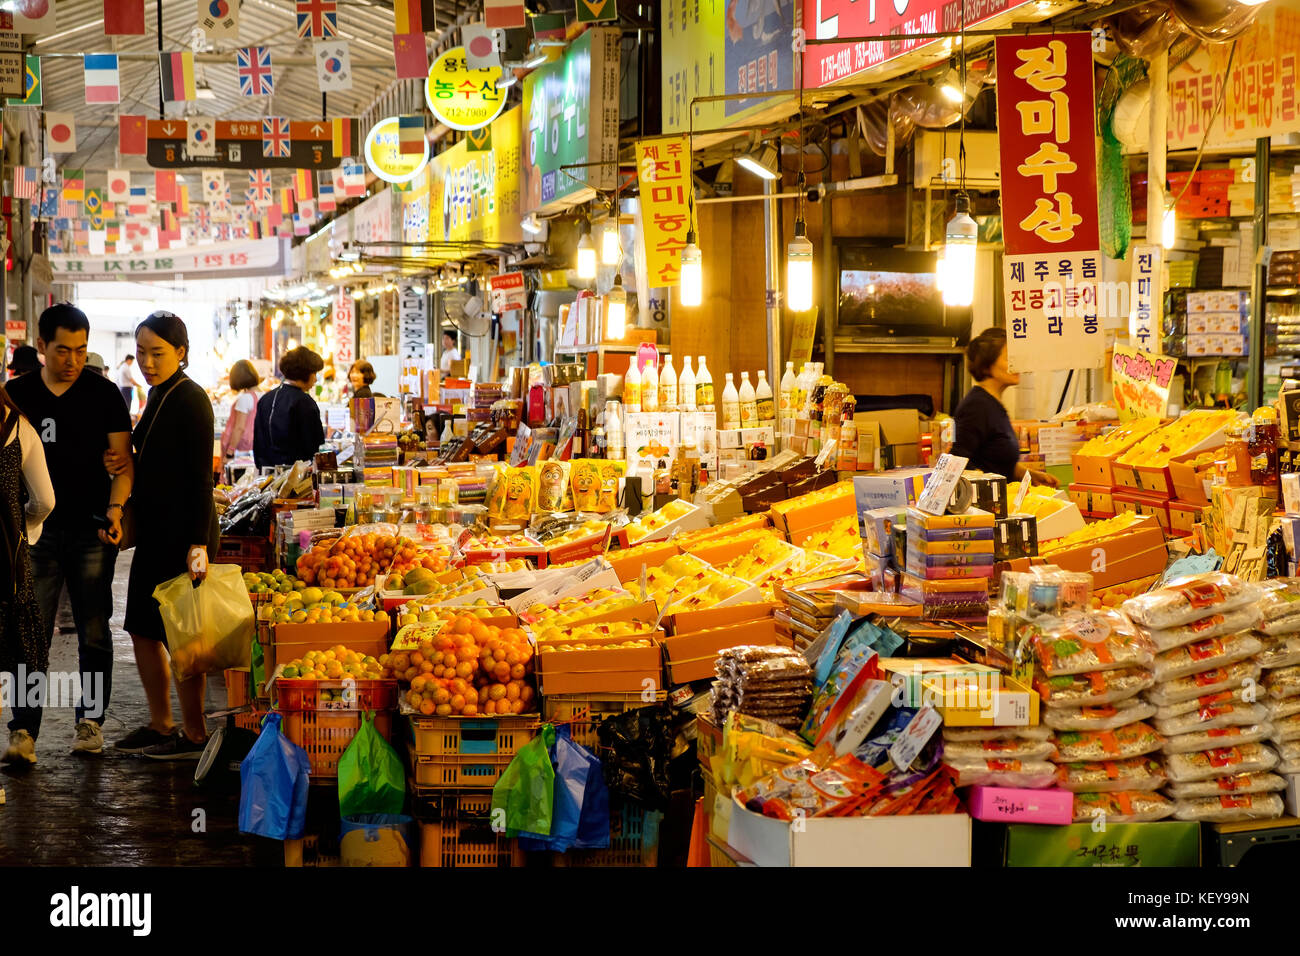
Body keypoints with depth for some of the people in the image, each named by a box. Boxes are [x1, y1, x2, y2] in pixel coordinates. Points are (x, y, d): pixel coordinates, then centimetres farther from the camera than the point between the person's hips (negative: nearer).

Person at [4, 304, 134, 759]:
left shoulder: (103, 394, 1)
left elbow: (122, 461, 0)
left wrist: (114, 509, -15)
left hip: (92, 532, -1)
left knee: (93, 633, 6)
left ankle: (90, 721, 16)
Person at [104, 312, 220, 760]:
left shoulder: (191, 400, -14)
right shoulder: (157, 395, 13)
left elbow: (200, 477, -18)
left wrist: (199, 543, -24)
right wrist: (126, 462, 2)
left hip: (183, 530, -9)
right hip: (155, 529, 9)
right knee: (143, 628, 13)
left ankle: (194, 736, 5)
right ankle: (160, 725, 23)